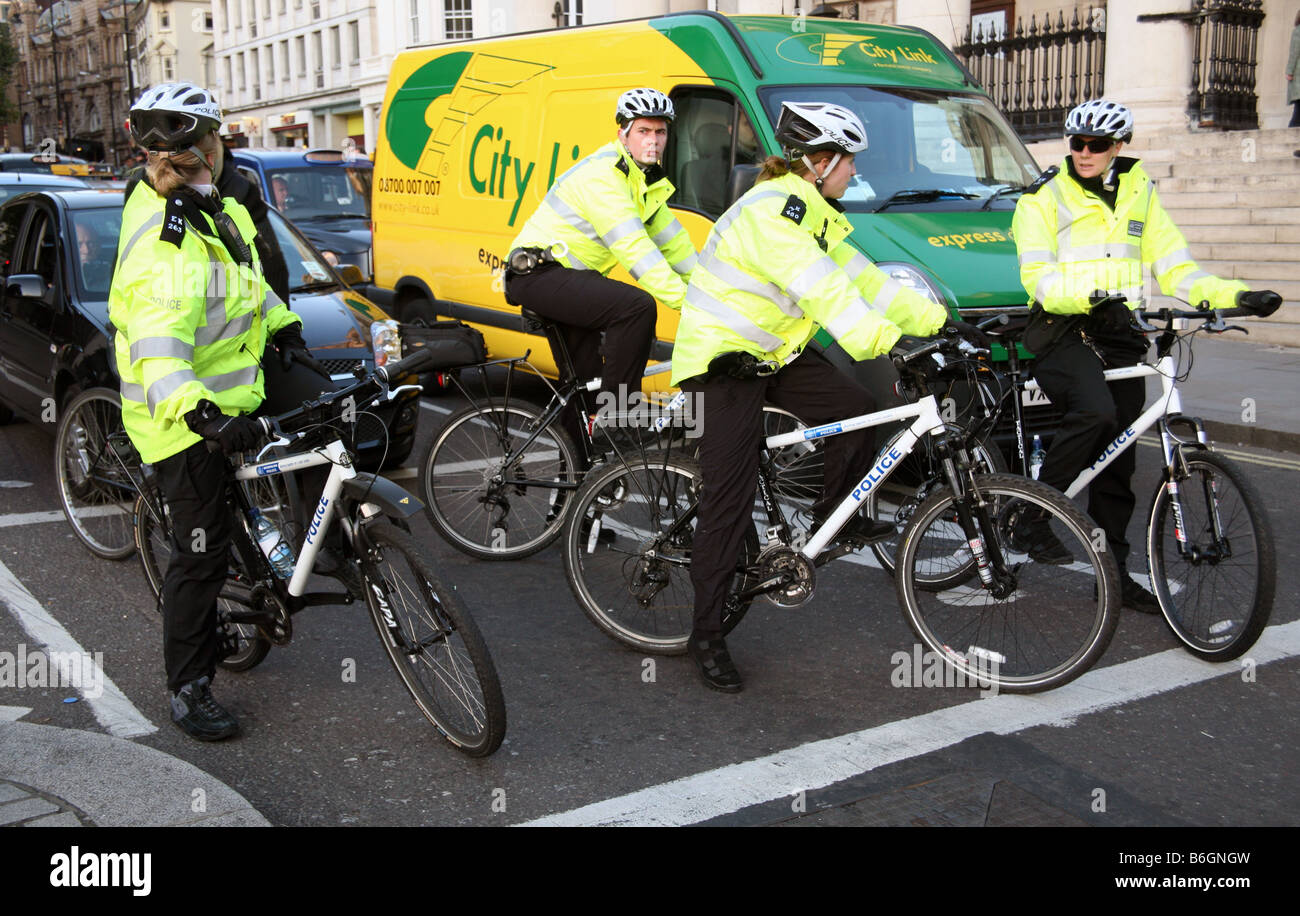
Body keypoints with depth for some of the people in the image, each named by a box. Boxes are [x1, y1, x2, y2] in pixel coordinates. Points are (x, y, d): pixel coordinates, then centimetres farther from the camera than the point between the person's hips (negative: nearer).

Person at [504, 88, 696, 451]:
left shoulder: (646, 181, 12)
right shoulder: (602, 175, -20)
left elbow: (673, 242, 12)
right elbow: (632, 247, -29)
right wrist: (684, 299, -32)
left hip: (571, 278, 10)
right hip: (539, 274, -10)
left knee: (586, 386, 12)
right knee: (637, 306, -29)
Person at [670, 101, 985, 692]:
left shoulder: (812, 215, 9)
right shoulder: (770, 212, -22)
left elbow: (862, 278, 8)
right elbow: (825, 294, -33)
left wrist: (940, 322, 3)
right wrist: (888, 345, -39)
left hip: (773, 352, 9)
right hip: (724, 360, -9)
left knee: (855, 409, -10)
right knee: (730, 499, -8)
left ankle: (835, 518, 13)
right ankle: (706, 636, 2)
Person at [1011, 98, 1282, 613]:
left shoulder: (1141, 198, 13)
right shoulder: (1043, 199, -1)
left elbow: (1175, 269, 9)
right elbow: (1039, 279, -14)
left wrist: (1237, 295, -7)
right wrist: (1090, 297, -33)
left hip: (1119, 337, 5)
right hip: (1062, 333, -5)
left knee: (1118, 460, 7)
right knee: (1094, 413, -33)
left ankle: (1114, 571, 18)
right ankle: (1031, 521, -22)